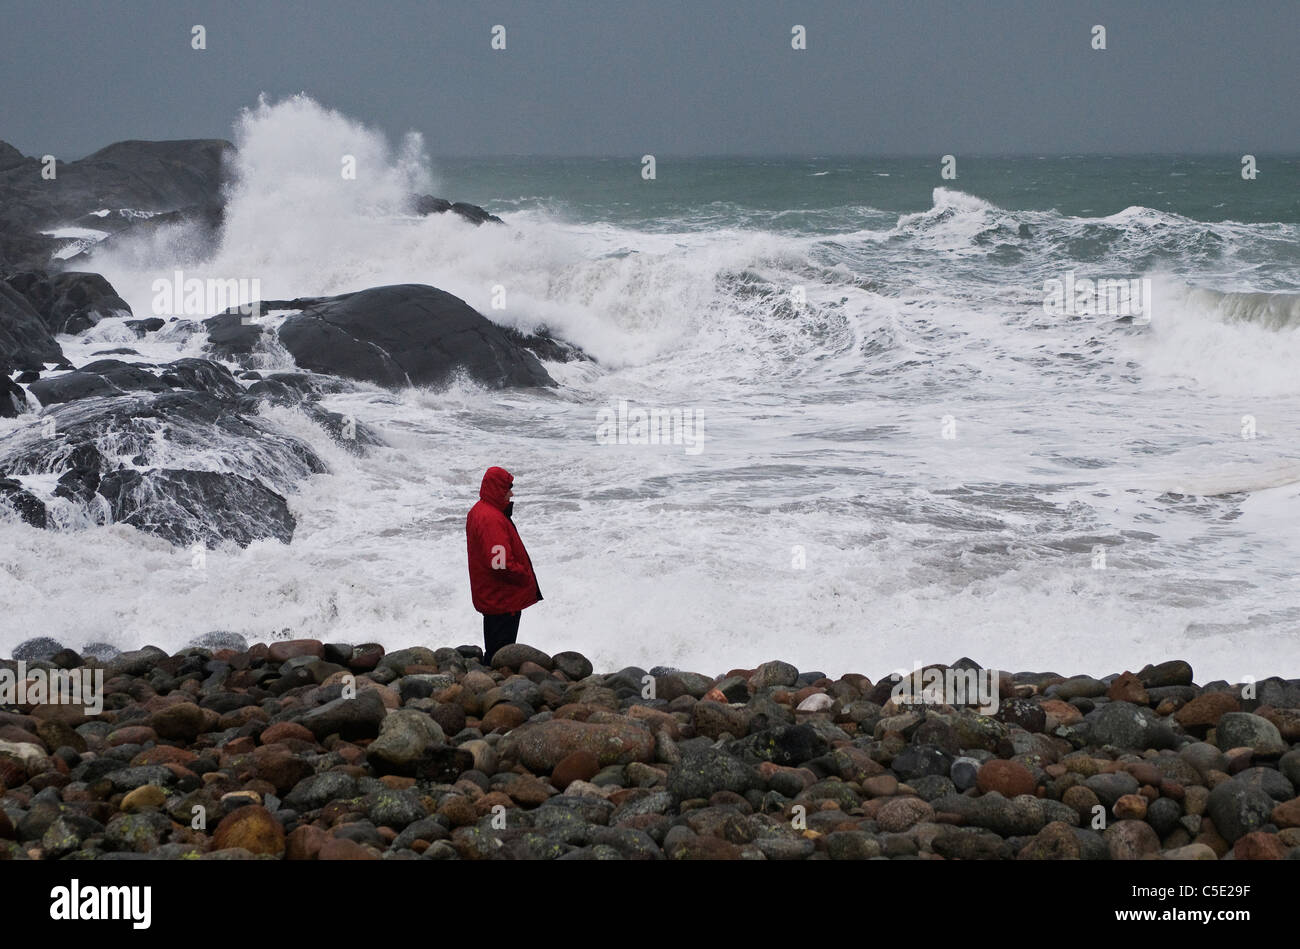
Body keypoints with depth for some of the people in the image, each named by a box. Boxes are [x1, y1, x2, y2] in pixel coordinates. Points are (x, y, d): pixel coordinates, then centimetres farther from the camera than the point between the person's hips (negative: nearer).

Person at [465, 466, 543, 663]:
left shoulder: (477, 512, 10)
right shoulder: (492, 519, -25)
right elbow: (502, 565, -29)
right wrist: (527, 578, -15)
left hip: (489, 597, 10)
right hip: (504, 600, -10)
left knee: (493, 650, 20)